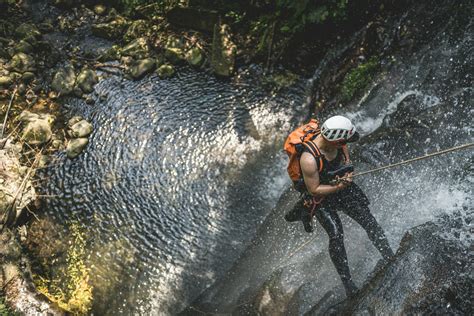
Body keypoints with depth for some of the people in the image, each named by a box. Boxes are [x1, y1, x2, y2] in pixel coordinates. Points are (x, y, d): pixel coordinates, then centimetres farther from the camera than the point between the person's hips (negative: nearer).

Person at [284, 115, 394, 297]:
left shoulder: (336, 142, -17)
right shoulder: (309, 159, -36)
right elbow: (314, 190, -24)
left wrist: (347, 169, -13)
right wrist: (339, 187, -31)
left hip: (341, 186, 6)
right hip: (319, 197, -6)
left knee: (369, 220, -1)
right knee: (336, 235, -13)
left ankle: (391, 259, 10)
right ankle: (347, 283, -1)